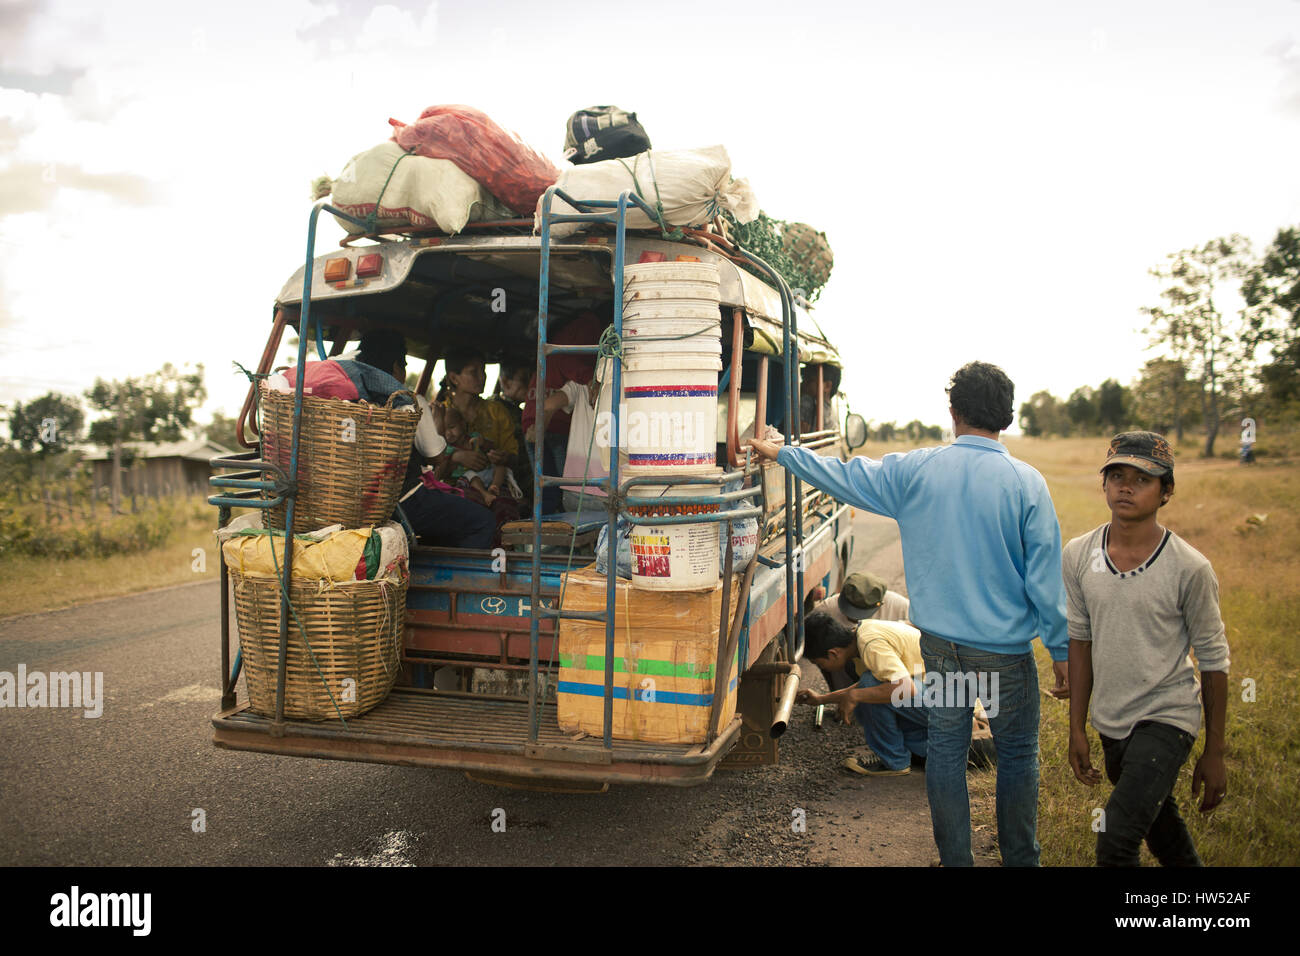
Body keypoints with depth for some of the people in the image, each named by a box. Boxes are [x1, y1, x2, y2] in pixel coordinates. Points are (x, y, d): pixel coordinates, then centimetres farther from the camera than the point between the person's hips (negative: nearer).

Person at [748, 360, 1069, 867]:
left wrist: (781, 453, 21)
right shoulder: (1026, 482, -12)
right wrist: (1061, 651, 2)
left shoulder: (915, 470, -6)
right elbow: (1046, 579, -10)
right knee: (1017, 753, 15)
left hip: (940, 643, 2)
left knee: (945, 748, 14)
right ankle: (1020, 858, 26)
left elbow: (845, 475, 6)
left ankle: (954, 858, 25)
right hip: (1005, 649, -2)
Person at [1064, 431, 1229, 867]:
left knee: (1116, 838, -17)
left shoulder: (1189, 568, -14)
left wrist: (1214, 753, -2)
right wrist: (1077, 728, 8)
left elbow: (1213, 662, -6)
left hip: (1166, 717, -5)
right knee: (1158, 825, 22)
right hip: (1110, 722, 5)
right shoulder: (1078, 556, -3)